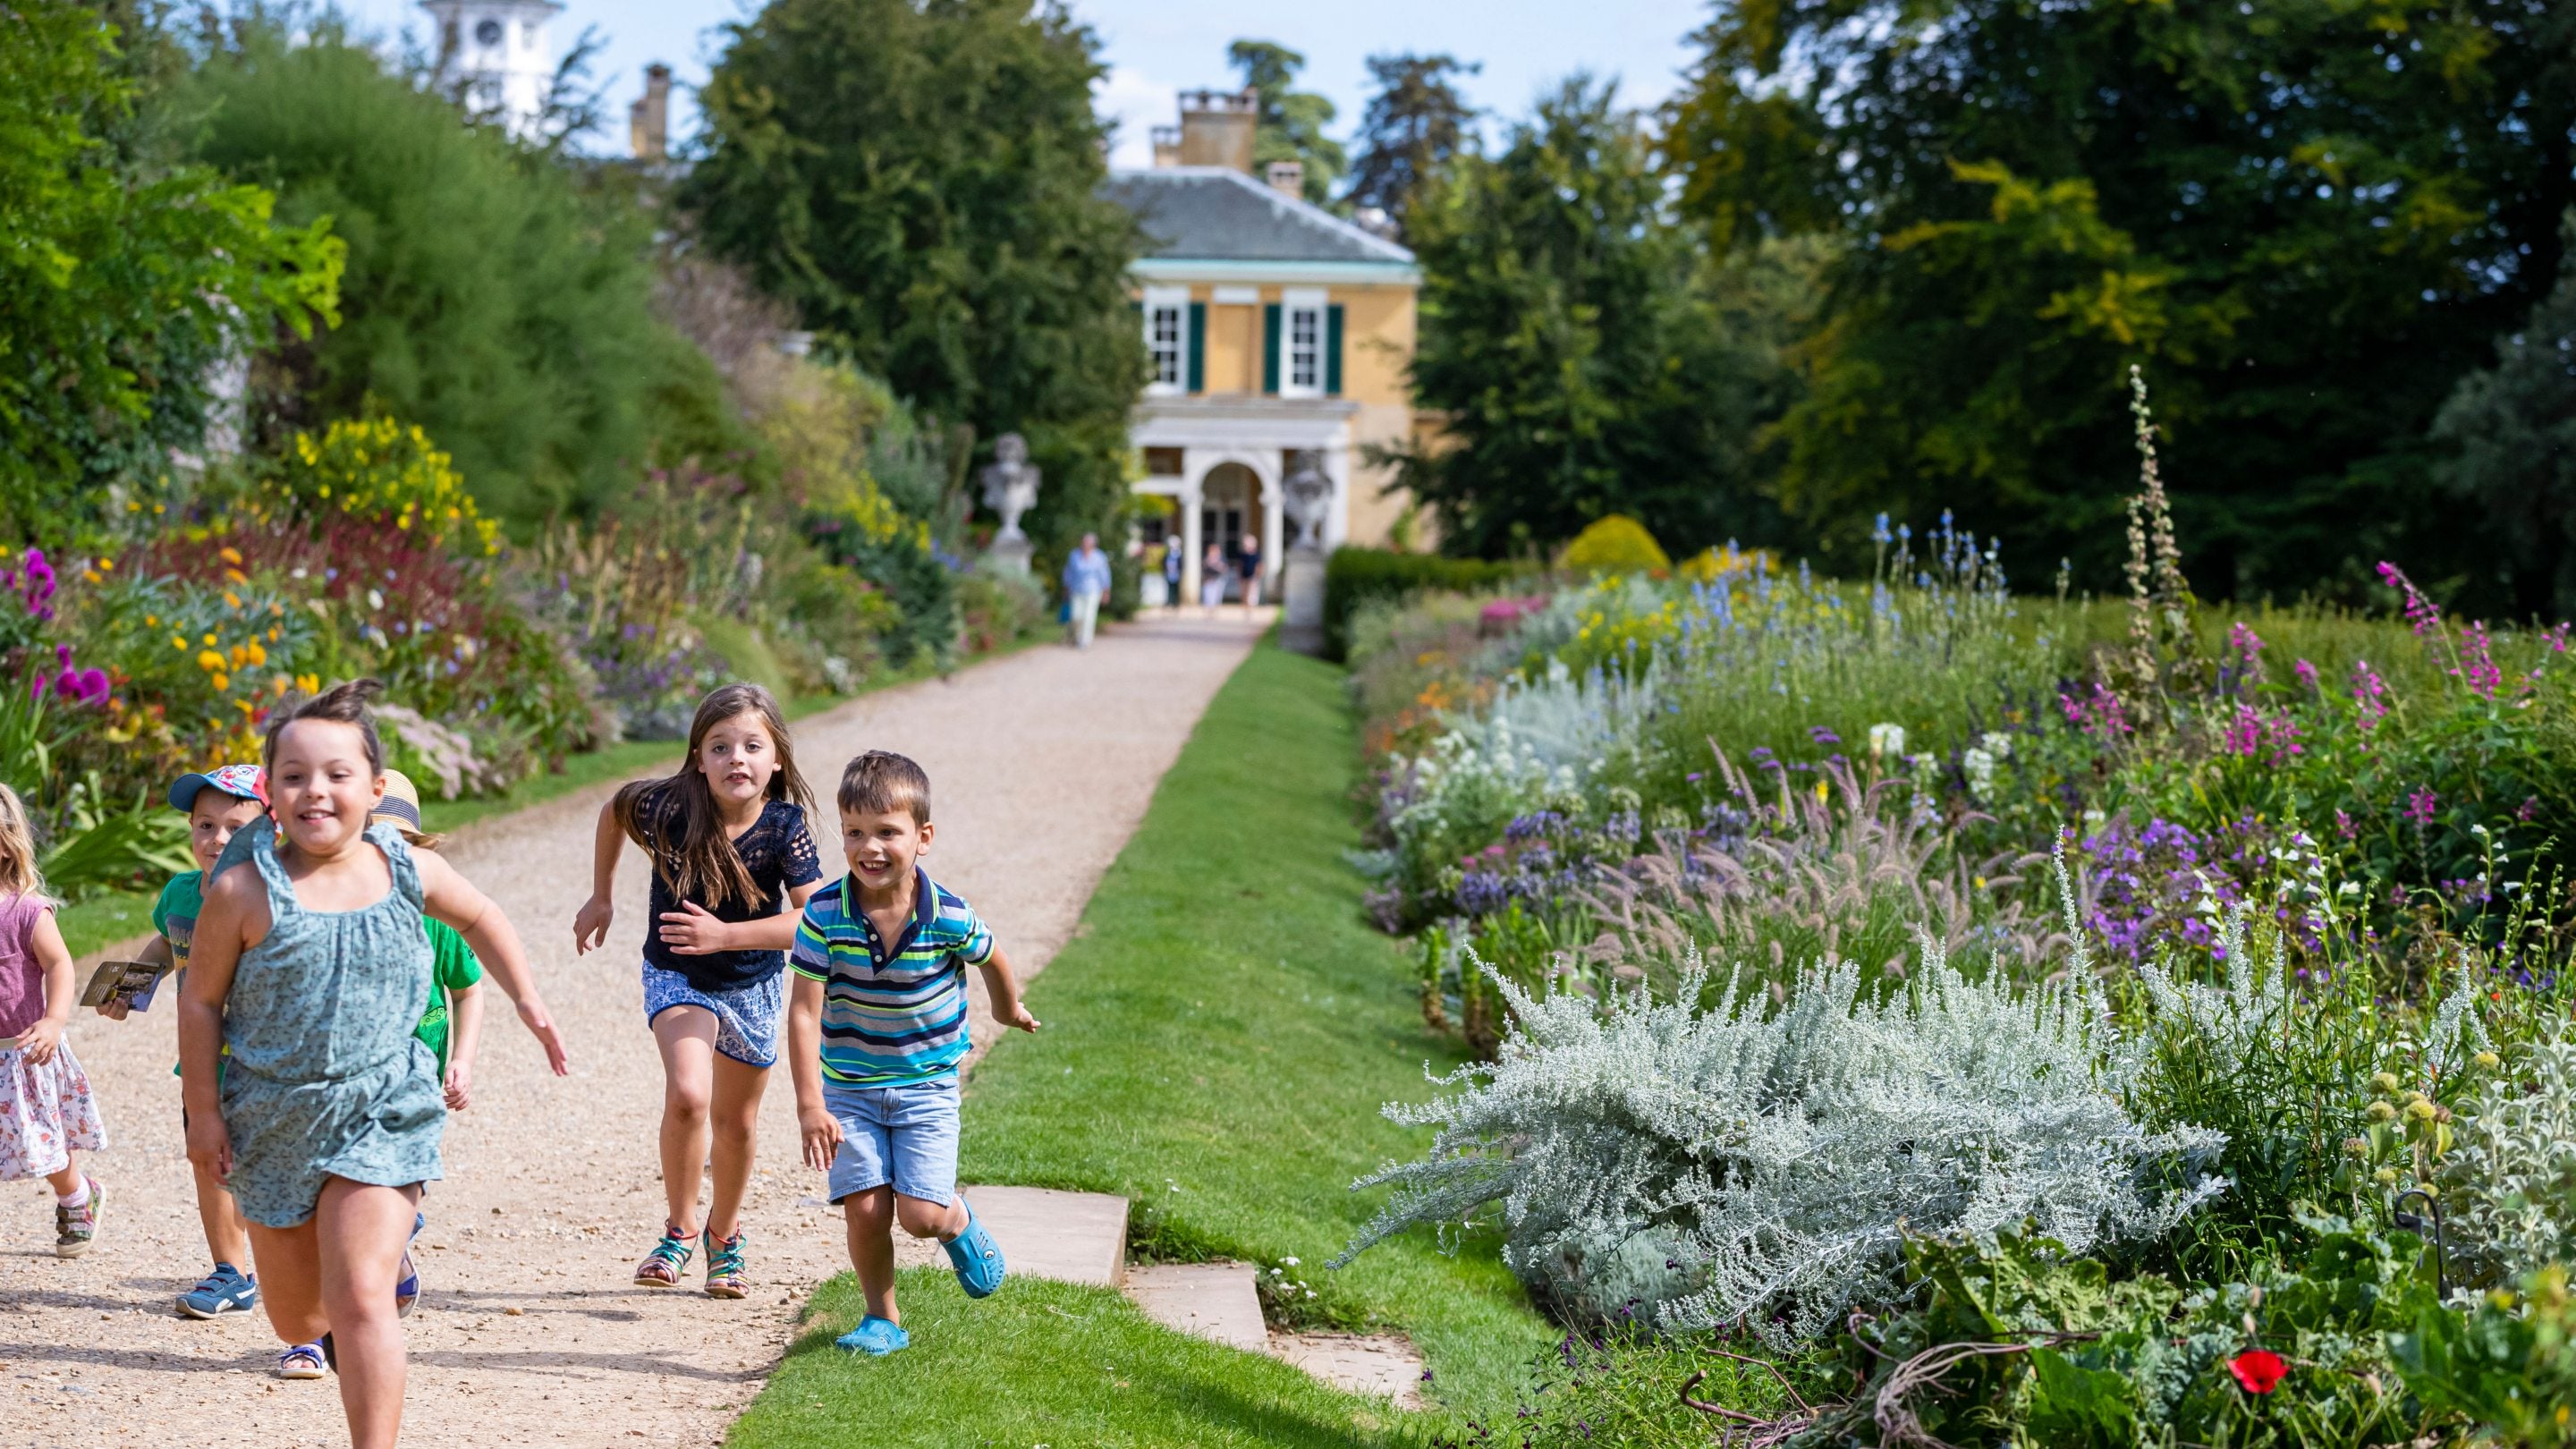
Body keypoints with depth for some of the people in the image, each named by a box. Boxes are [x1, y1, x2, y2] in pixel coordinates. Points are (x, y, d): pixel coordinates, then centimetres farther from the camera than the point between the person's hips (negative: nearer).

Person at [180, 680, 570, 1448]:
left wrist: (528, 1002, 12)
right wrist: (204, 1111, -3)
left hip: (379, 1113, -1)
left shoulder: (409, 871, -6)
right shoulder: (244, 890, -13)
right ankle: (335, 1335, 52)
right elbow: (201, 1002, -4)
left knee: (360, 1300, -16)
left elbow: (482, 919, 15)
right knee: (294, 1319, 15)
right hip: (274, 1119, 1)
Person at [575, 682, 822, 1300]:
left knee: (736, 1122, 15)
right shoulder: (668, 808, -24)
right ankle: (678, 1230, -3)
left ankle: (724, 1236, 41)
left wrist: (724, 935, -34)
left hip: (753, 980, 1)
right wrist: (601, 898, 5)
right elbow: (614, 811, -2)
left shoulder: (785, 827, -25)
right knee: (688, 1094, -25)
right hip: (677, 974, -1)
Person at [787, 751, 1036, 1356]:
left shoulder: (949, 917, -17)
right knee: (865, 1208, -6)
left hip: (926, 1084, -1)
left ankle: (959, 1222, 27)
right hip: (849, 1087, 1)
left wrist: (1010, 1010, 26)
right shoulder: (824, 915, -18)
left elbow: (992, 960, 6)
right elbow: (805, 1011, -17)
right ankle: (882, 1319, 16)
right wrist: (810, 1105, -23)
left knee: (921, 1214, -9)